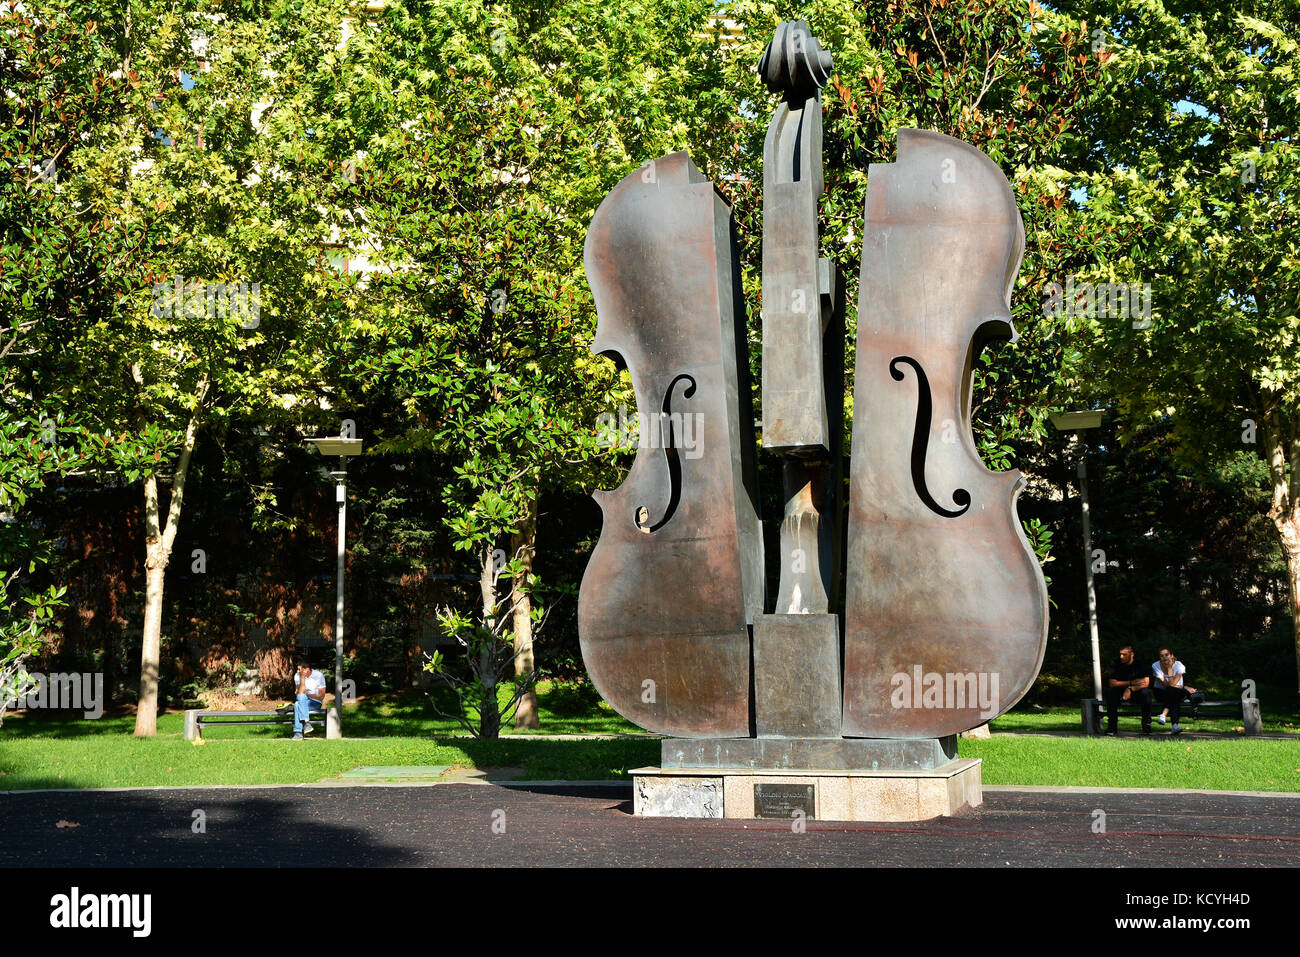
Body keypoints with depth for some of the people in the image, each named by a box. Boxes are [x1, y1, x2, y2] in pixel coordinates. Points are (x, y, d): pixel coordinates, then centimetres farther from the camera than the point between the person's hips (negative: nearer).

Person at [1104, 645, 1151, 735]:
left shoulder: (1140, 665, -5)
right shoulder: (1116, 665, -4)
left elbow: (1146, 683, -14)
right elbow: (1112, 683, -14)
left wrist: (1130, 689, -25)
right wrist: (1131, 682, -19)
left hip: (1136, 693, -1)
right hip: (1120, 693, 1)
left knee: (1146, 692, -32)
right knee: (1110, 691, -30)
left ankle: (1146, 725, -22)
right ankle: (1111, 727, -26)